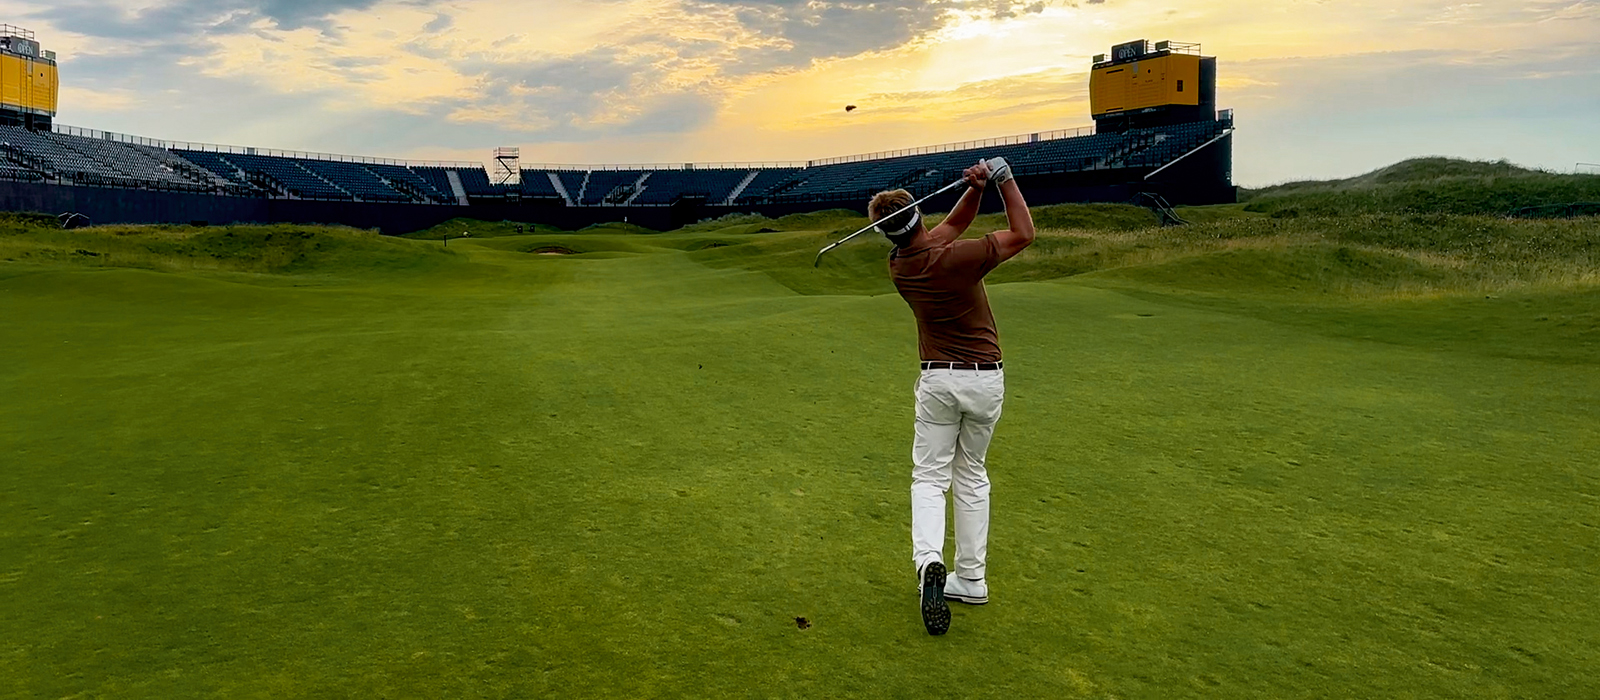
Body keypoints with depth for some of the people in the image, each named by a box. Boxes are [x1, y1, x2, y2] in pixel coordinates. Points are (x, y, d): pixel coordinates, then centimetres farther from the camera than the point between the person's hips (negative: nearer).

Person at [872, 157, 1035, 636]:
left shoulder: (899, 267, -4)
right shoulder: (956, 258, -19)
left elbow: (952, 226, 8)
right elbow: (1023, 233, -7)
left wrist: (975, 190, -6)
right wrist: (1003, 179, -4)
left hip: (939, 381, 1)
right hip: (987, 379, -1)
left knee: (929, 477, 8)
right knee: (972, 475, 16)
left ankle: (929, 561, -19)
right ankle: (971, 578, 18)